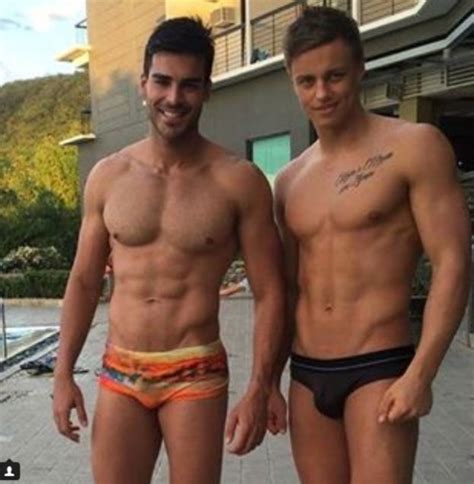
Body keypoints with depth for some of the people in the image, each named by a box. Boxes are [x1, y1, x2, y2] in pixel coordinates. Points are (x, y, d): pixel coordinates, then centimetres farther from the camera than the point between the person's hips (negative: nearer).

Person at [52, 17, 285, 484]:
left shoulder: (239, 181, -8)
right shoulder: (107, 176, 1)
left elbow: (269, 293, -5)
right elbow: (84, 280, 9)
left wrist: (258, 391, -11)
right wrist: (63, 373, 6)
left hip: (195, 375, -2)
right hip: (119, 374, 3)